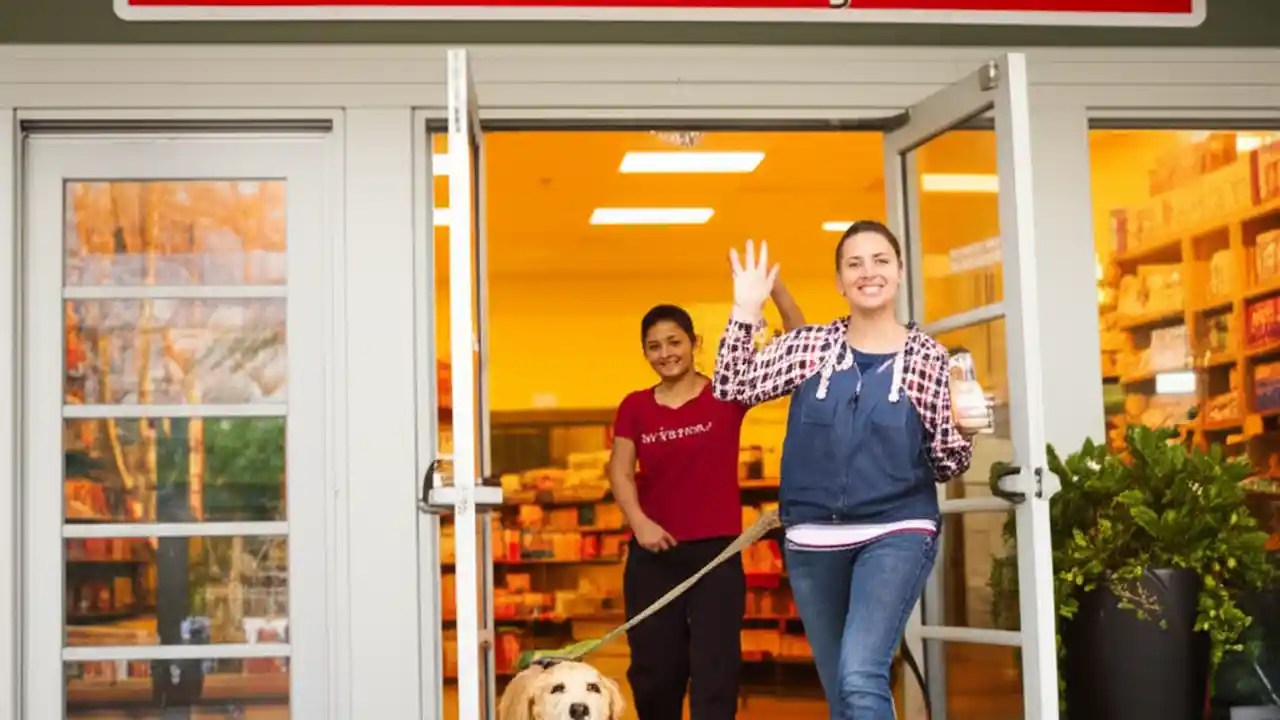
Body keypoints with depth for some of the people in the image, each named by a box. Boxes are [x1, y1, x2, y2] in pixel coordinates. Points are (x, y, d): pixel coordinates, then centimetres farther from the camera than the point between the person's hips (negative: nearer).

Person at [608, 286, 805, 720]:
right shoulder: (635, 407, 8)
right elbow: (620, 471, 0)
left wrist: (771, 284, -18)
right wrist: (639, 522, -17)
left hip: (715, 552, -2)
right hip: (653, 556, 3)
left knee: (715, 668, -3)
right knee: (653, 669, 8)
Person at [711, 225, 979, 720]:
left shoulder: (926, 356, 1)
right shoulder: (809, 345, 6)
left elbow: (945, 464, 3)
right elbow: (731, 388, -4)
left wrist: (963, 428, -17)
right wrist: (746, 309, -10)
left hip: (896, 533, -3)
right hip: (813, 540, 3)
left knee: (861, 677, -23)